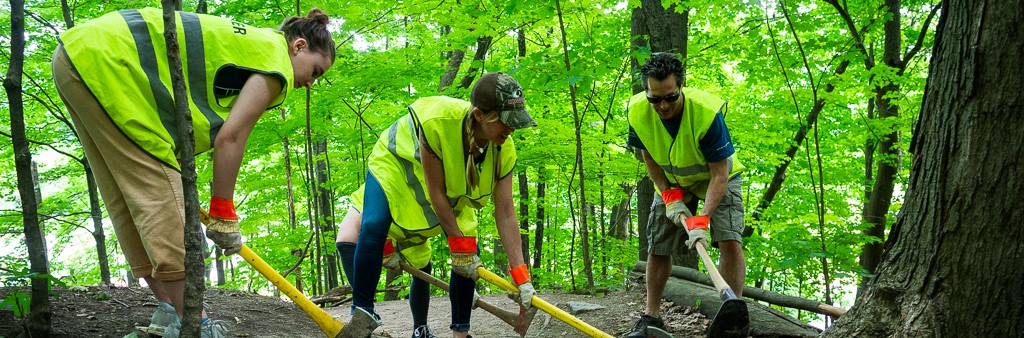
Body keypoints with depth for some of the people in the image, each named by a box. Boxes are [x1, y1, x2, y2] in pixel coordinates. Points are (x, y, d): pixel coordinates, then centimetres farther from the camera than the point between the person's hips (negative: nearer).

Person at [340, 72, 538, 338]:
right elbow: (436, 194, -32)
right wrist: (458, 243, -25)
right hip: (396, 166, -4)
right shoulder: (437, 121, -42)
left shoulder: (503, 151, -26)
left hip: (453, 189, 5)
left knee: (470, 251, -6)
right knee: (373, 226, -29)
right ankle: (362, 315, -20)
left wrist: (522, 278, -23)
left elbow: (505, 214, -21)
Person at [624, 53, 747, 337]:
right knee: (657, 248, 3)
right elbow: (648, 155, -5)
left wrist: (702, 219, -39)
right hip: (672, 183, 4)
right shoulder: (637, 111, -24)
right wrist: (669, 195, -12)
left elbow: (720, 174, -31)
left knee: (730, 242, -20)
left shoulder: (707, 112, -36)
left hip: (715, 178, -3)